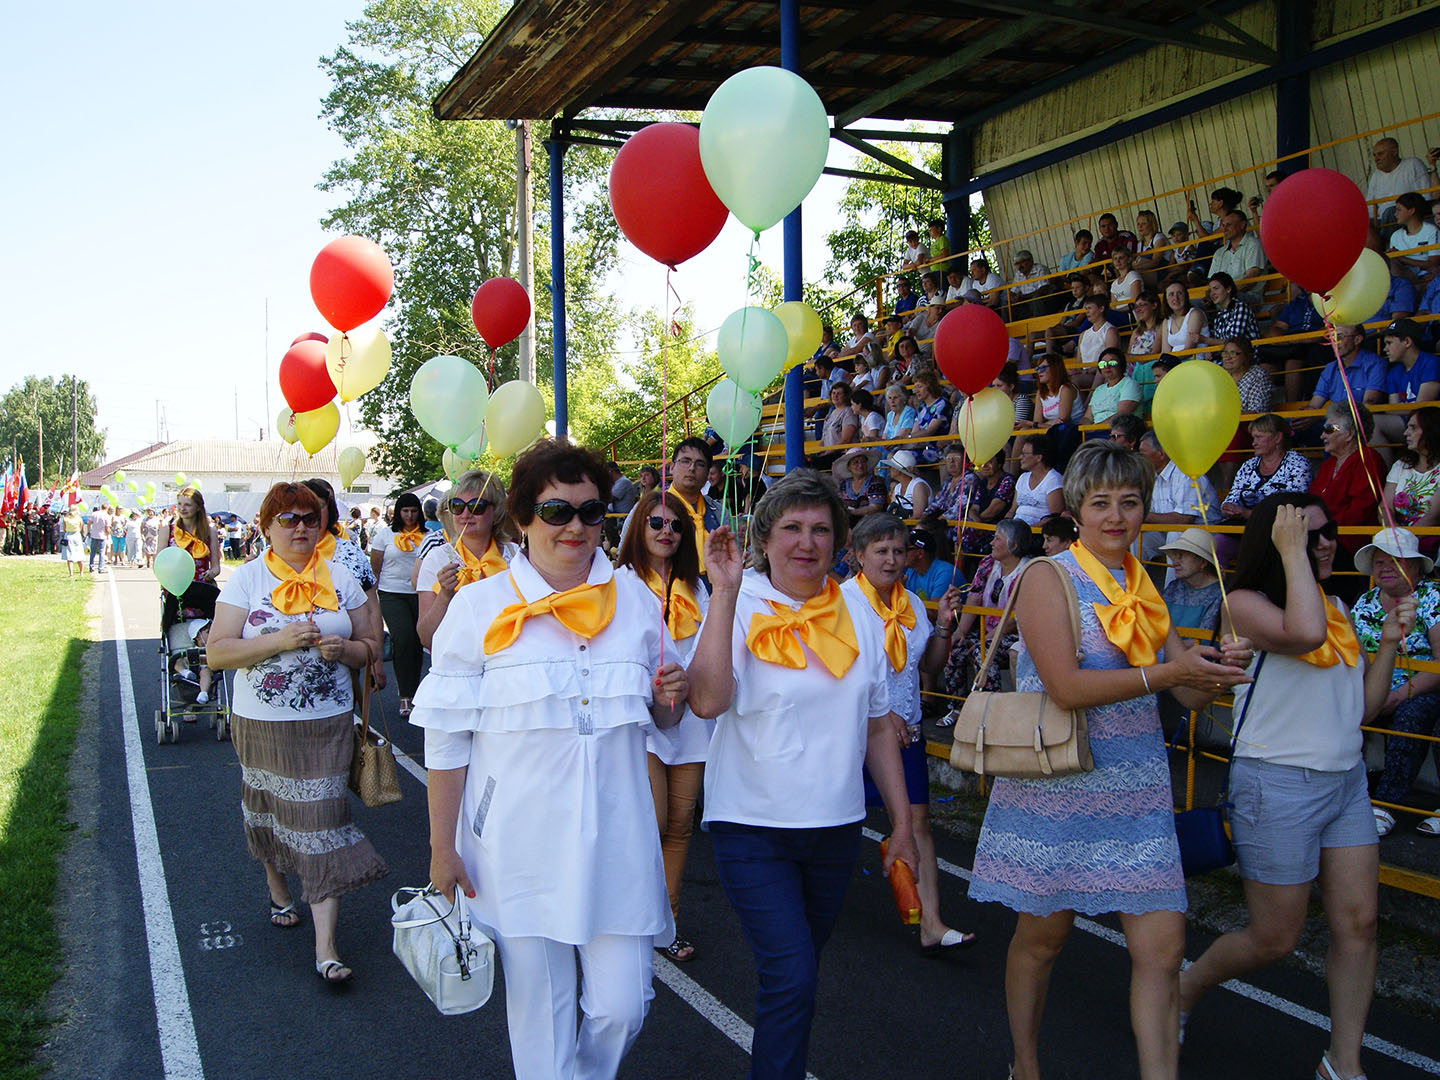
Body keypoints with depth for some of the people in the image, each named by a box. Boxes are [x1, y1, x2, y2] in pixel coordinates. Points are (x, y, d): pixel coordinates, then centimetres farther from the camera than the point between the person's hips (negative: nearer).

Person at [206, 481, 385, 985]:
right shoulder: (246, 579, -2)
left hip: (327, 723, 0)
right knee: (269, 812, 15)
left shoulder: (340, 578, 5)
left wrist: (344, 649, -12)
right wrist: (281, 641, -21)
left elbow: (370, 645, 10)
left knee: (322, 821, -5)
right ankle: (278, 891, 45)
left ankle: (325, 945, -3)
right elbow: (217, 652, -9)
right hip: (262, 724, 0)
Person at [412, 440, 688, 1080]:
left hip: (616, 841, 2)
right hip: (520, 847, -2)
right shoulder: (480, 608, -4)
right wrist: (443, 848, -2)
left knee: (622, 1007, 6)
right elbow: (446, 739, -2)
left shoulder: (635, 600, 6)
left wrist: (669, 700, -7)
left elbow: (662, 719, 16)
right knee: (537, 1008, 8)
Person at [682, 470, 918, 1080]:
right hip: (752, 826, -4)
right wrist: (725, 592, -26)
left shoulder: (858, 617, 6)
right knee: (790, 978, -13)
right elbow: (708, 700, -26)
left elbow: (878, 726, 11)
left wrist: (902, 823, 10)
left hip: (836, 825, 5)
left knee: (797, 974, 17)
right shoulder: (739, 608, -8)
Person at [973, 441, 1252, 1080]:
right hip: (1056, 791, -5)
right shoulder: (1049, 579, -8)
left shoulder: (1142, 588, 10)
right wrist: (1170, 672, -25)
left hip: (1136, 792, 5)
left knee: (1162, 945, -1)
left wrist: (1220, 669, -12)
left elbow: (1191, 696, 10)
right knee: (1043, 934, 10)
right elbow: (1066, 687, -20)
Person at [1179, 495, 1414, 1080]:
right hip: (1277, 784, -7)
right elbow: (1304, 634, -34)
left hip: (1345, 779, 7)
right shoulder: (1246, 602, -10)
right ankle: (1183, 990, 29)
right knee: (1275, 938, 3)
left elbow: (1365, 707, 14)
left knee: (1358, 923, 4)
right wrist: (1291, 552, -23)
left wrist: (1389, 642, 2)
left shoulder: (1336, 607, 12)